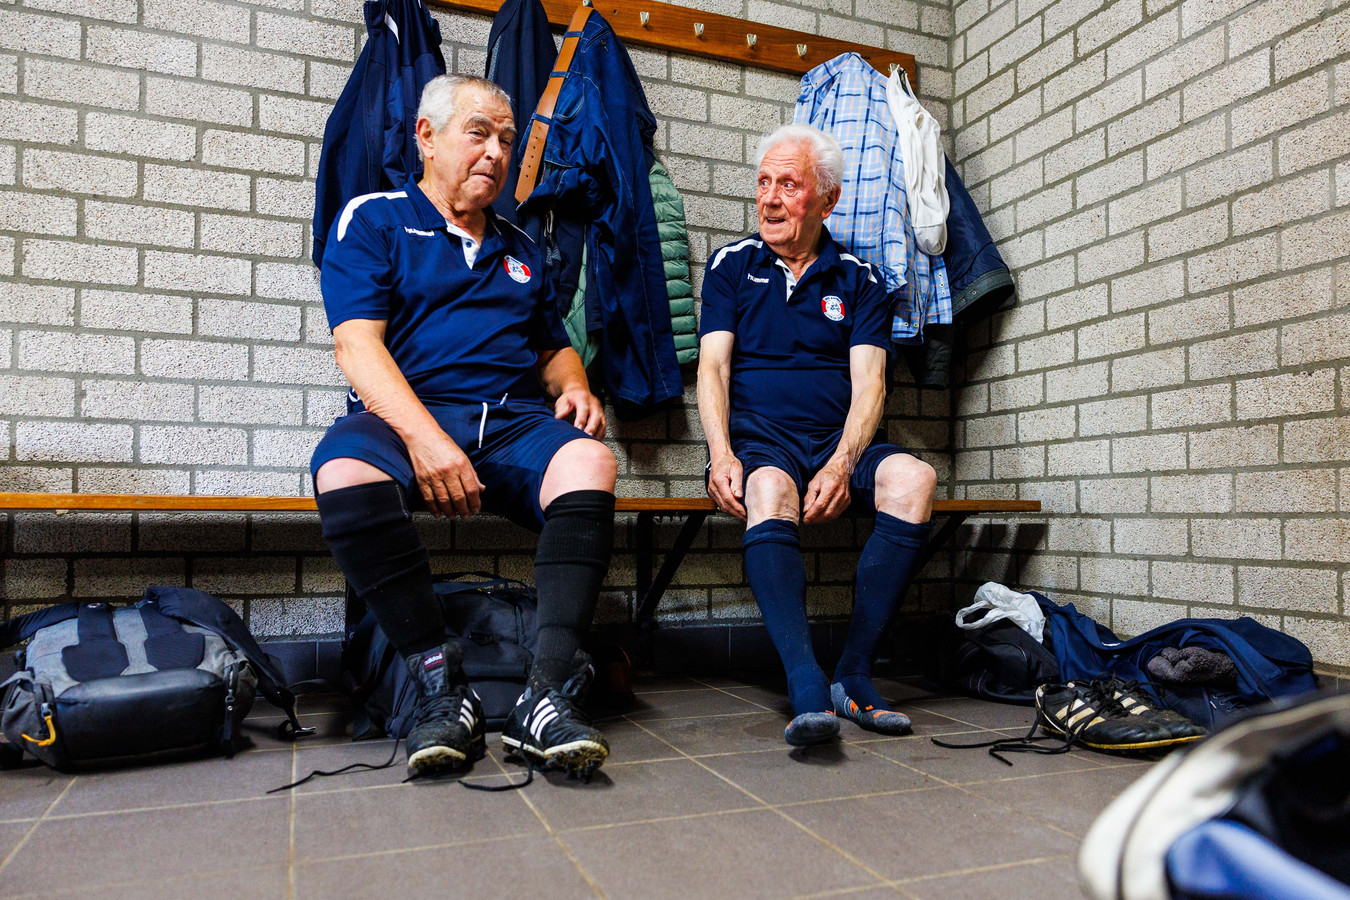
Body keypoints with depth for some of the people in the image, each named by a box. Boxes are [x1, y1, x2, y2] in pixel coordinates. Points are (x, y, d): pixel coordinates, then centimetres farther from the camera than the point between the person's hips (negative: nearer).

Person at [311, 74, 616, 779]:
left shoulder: (519, 249, 26)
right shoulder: (372, 220, 10)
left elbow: (554, 347, 30)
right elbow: (357, 343, -5)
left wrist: (575, 388, 4)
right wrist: (425, 438, -21)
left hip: (515, 423, 4)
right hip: (402, 416, -3)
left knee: (590, 461, -30)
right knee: (343, 473, -36)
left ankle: (545, 695, -33)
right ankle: (440, 684, -25)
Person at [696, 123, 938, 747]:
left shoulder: (857, 280, 12)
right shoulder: (732, 264, 12)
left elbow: (869, 383, 1)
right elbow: (713, 366, 1)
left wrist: (841, 464, -18)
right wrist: (721, 455, -18)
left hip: (838, 441, 2)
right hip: (757, 438, -1)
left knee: (913, 479, -28)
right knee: (768, 492, -36)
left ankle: (853, 675, -22)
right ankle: (808, 692, -43)